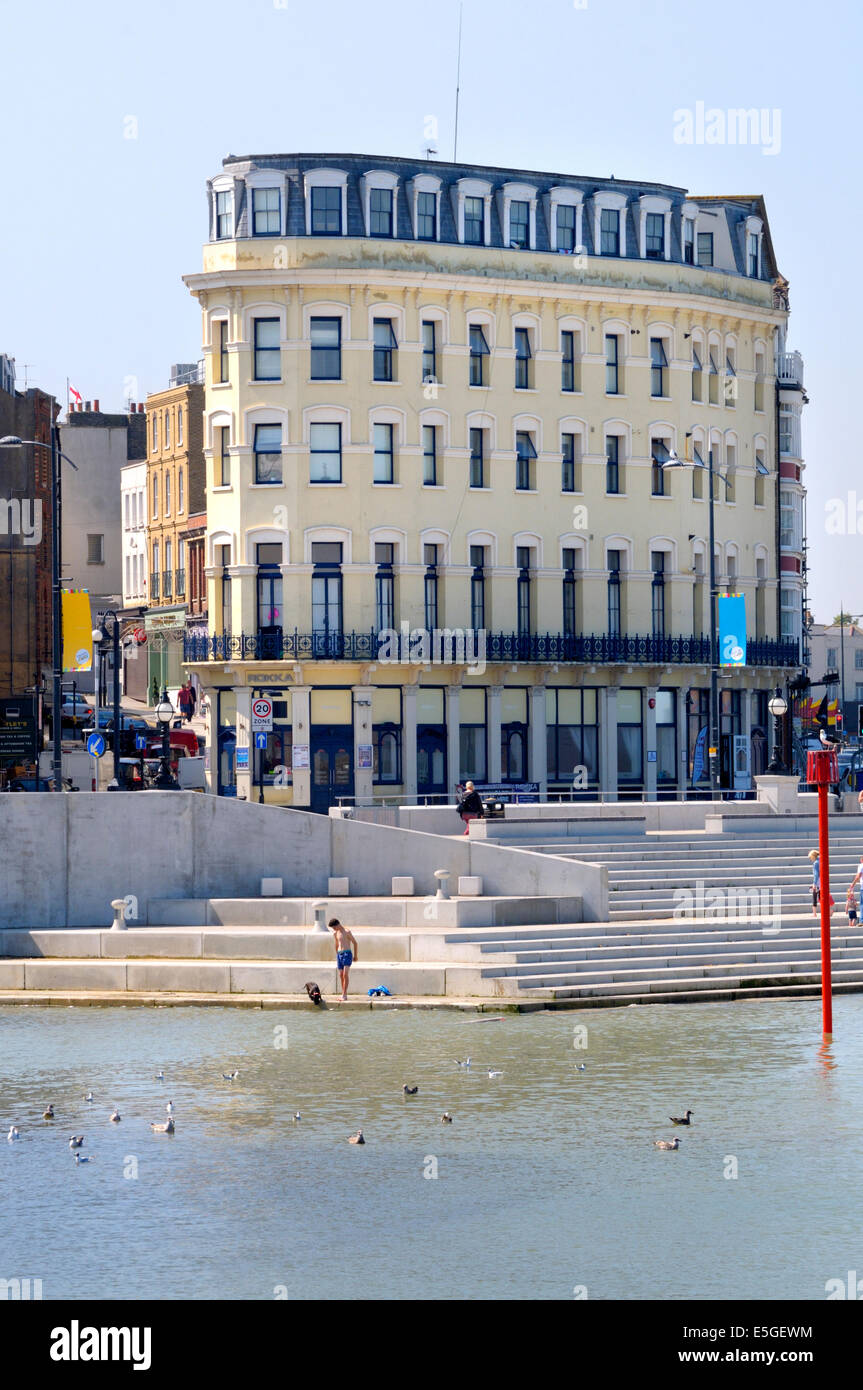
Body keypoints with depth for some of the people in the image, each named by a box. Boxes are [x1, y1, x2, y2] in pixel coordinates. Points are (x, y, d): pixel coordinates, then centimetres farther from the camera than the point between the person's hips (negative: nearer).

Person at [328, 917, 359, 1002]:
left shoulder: (347, 932, -9)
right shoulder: (335, 933, 11)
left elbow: (355, 942, -3)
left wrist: (355, 955, -1)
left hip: (347, 953, -7)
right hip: (339, 954, 7)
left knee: (345, 974, -15)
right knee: (341, 975, 4)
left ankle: (344, 995, -17)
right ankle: (344, 995, 10)